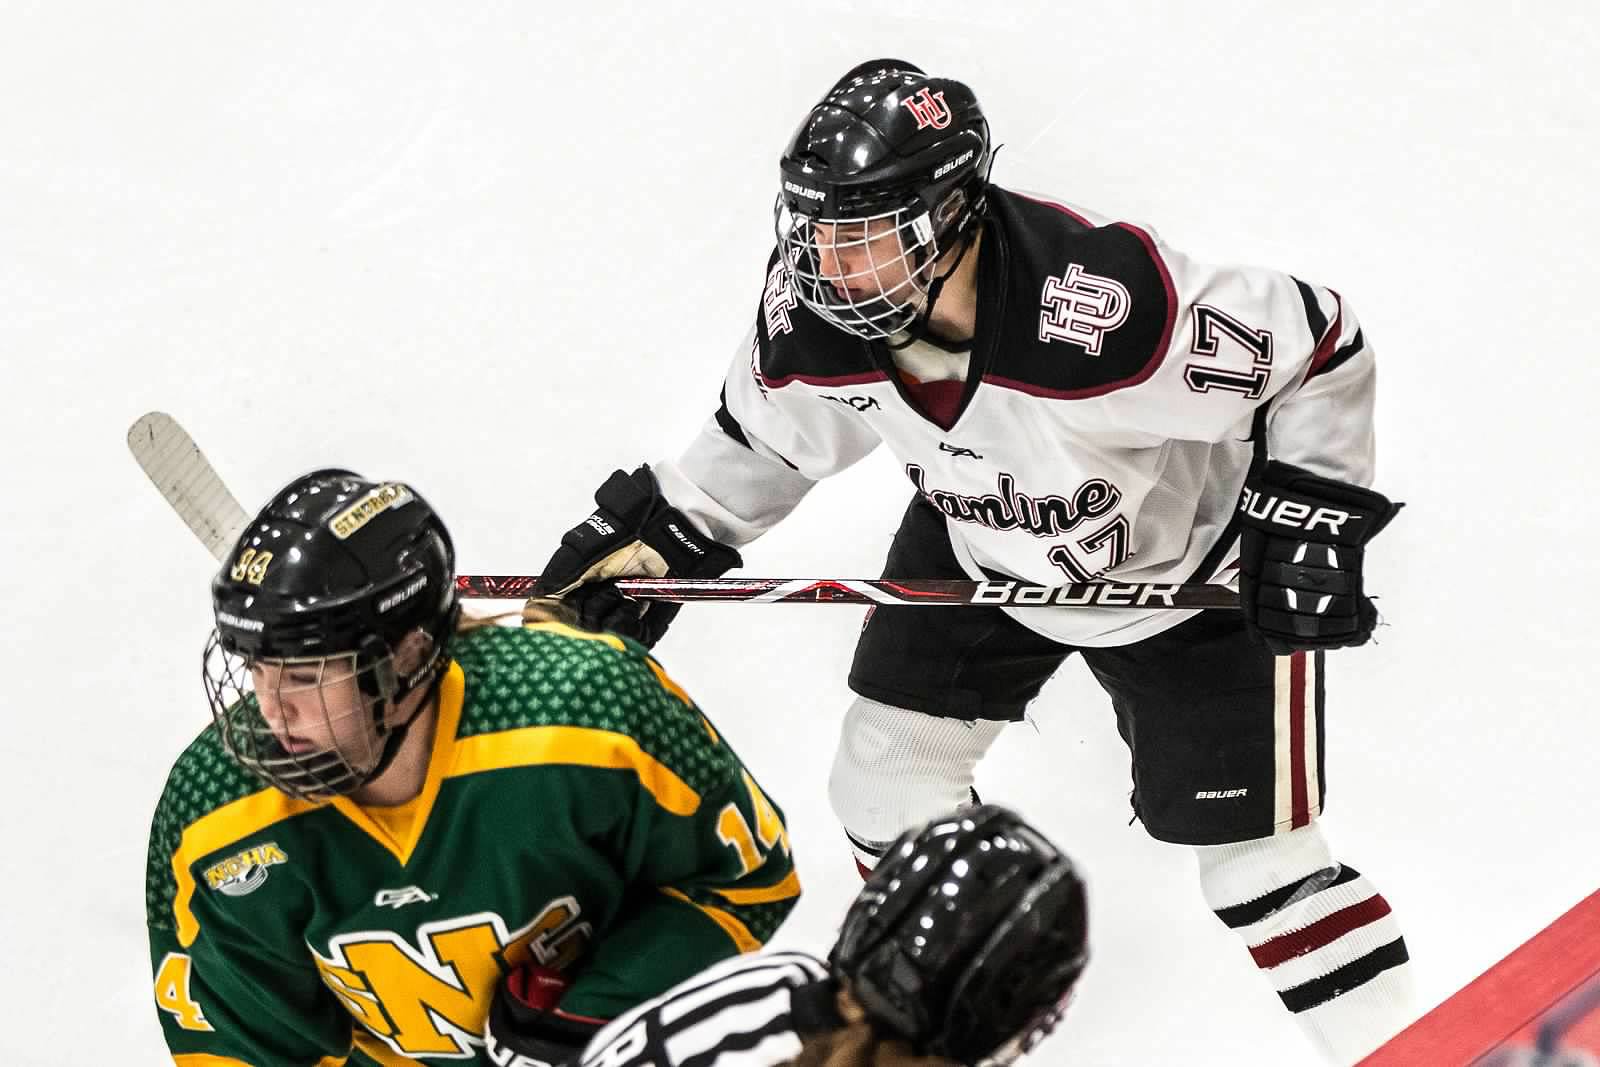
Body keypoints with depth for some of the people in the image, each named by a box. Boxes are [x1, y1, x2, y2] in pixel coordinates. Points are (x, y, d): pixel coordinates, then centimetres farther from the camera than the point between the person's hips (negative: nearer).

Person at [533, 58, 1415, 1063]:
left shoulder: (1111, 302, -42)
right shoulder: (816, 309, -24)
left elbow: (1318, 347, -26)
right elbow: (774, 425, 1)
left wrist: (1313, 521, -23)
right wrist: (659, 534, 2)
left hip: (1188, 563, -5)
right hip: (979, 545, 6)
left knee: (1253, 846, -4)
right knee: (890, 772, 11)